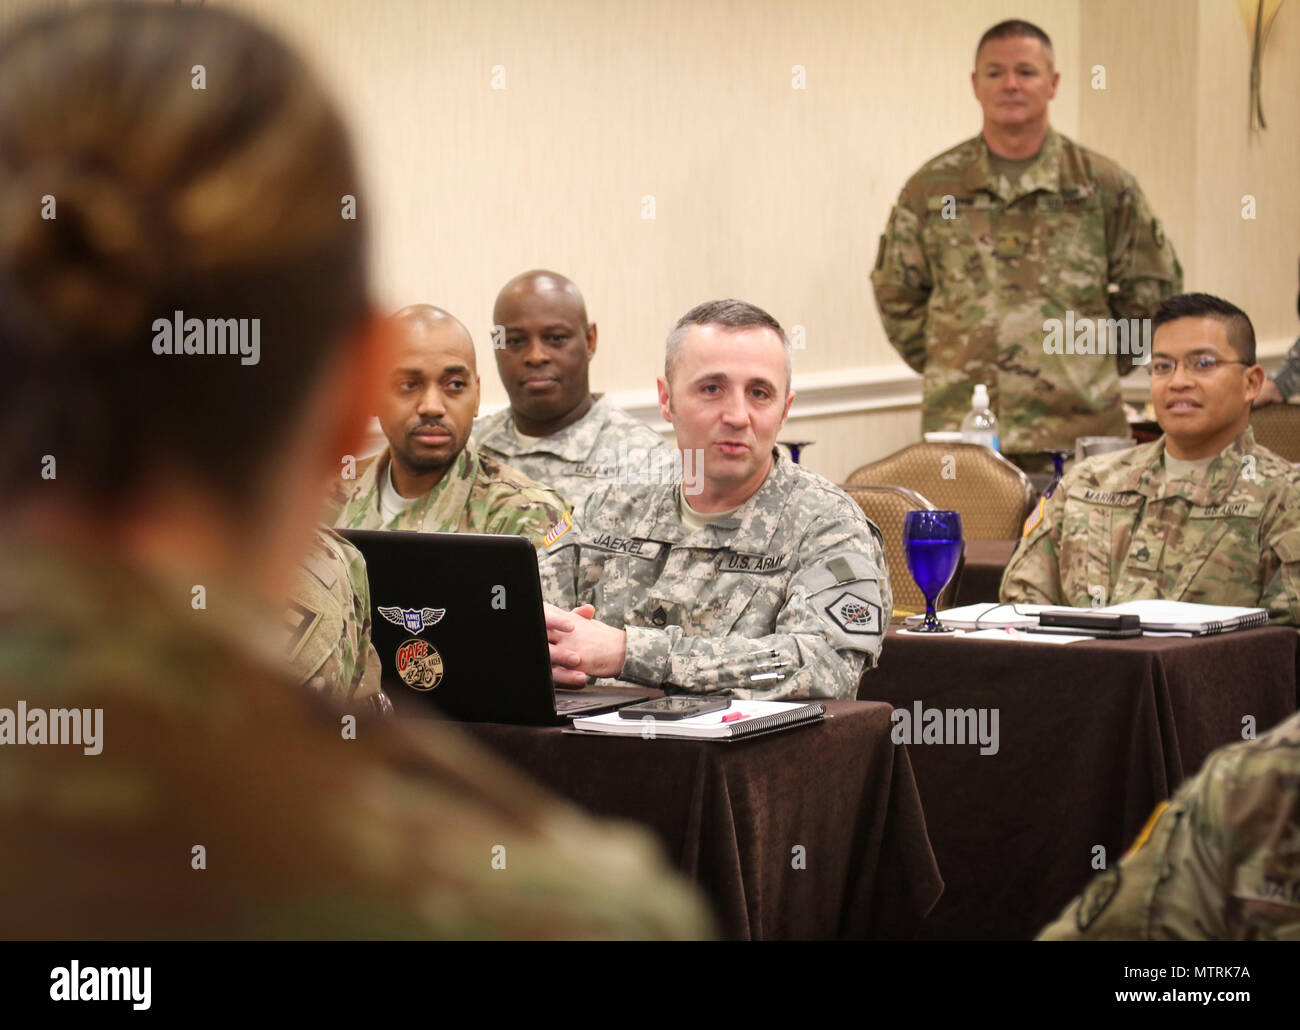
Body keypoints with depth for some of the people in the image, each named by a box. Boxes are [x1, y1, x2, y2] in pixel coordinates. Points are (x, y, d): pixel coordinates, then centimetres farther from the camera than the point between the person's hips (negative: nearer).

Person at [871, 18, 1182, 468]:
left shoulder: (1104, 185, 6)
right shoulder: (932, 186, 8)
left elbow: (1152, 286, 13)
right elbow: (896, 292, 18)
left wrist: (1100, 363, 11)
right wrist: (942, 364, 12)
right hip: (959, 428, 0)